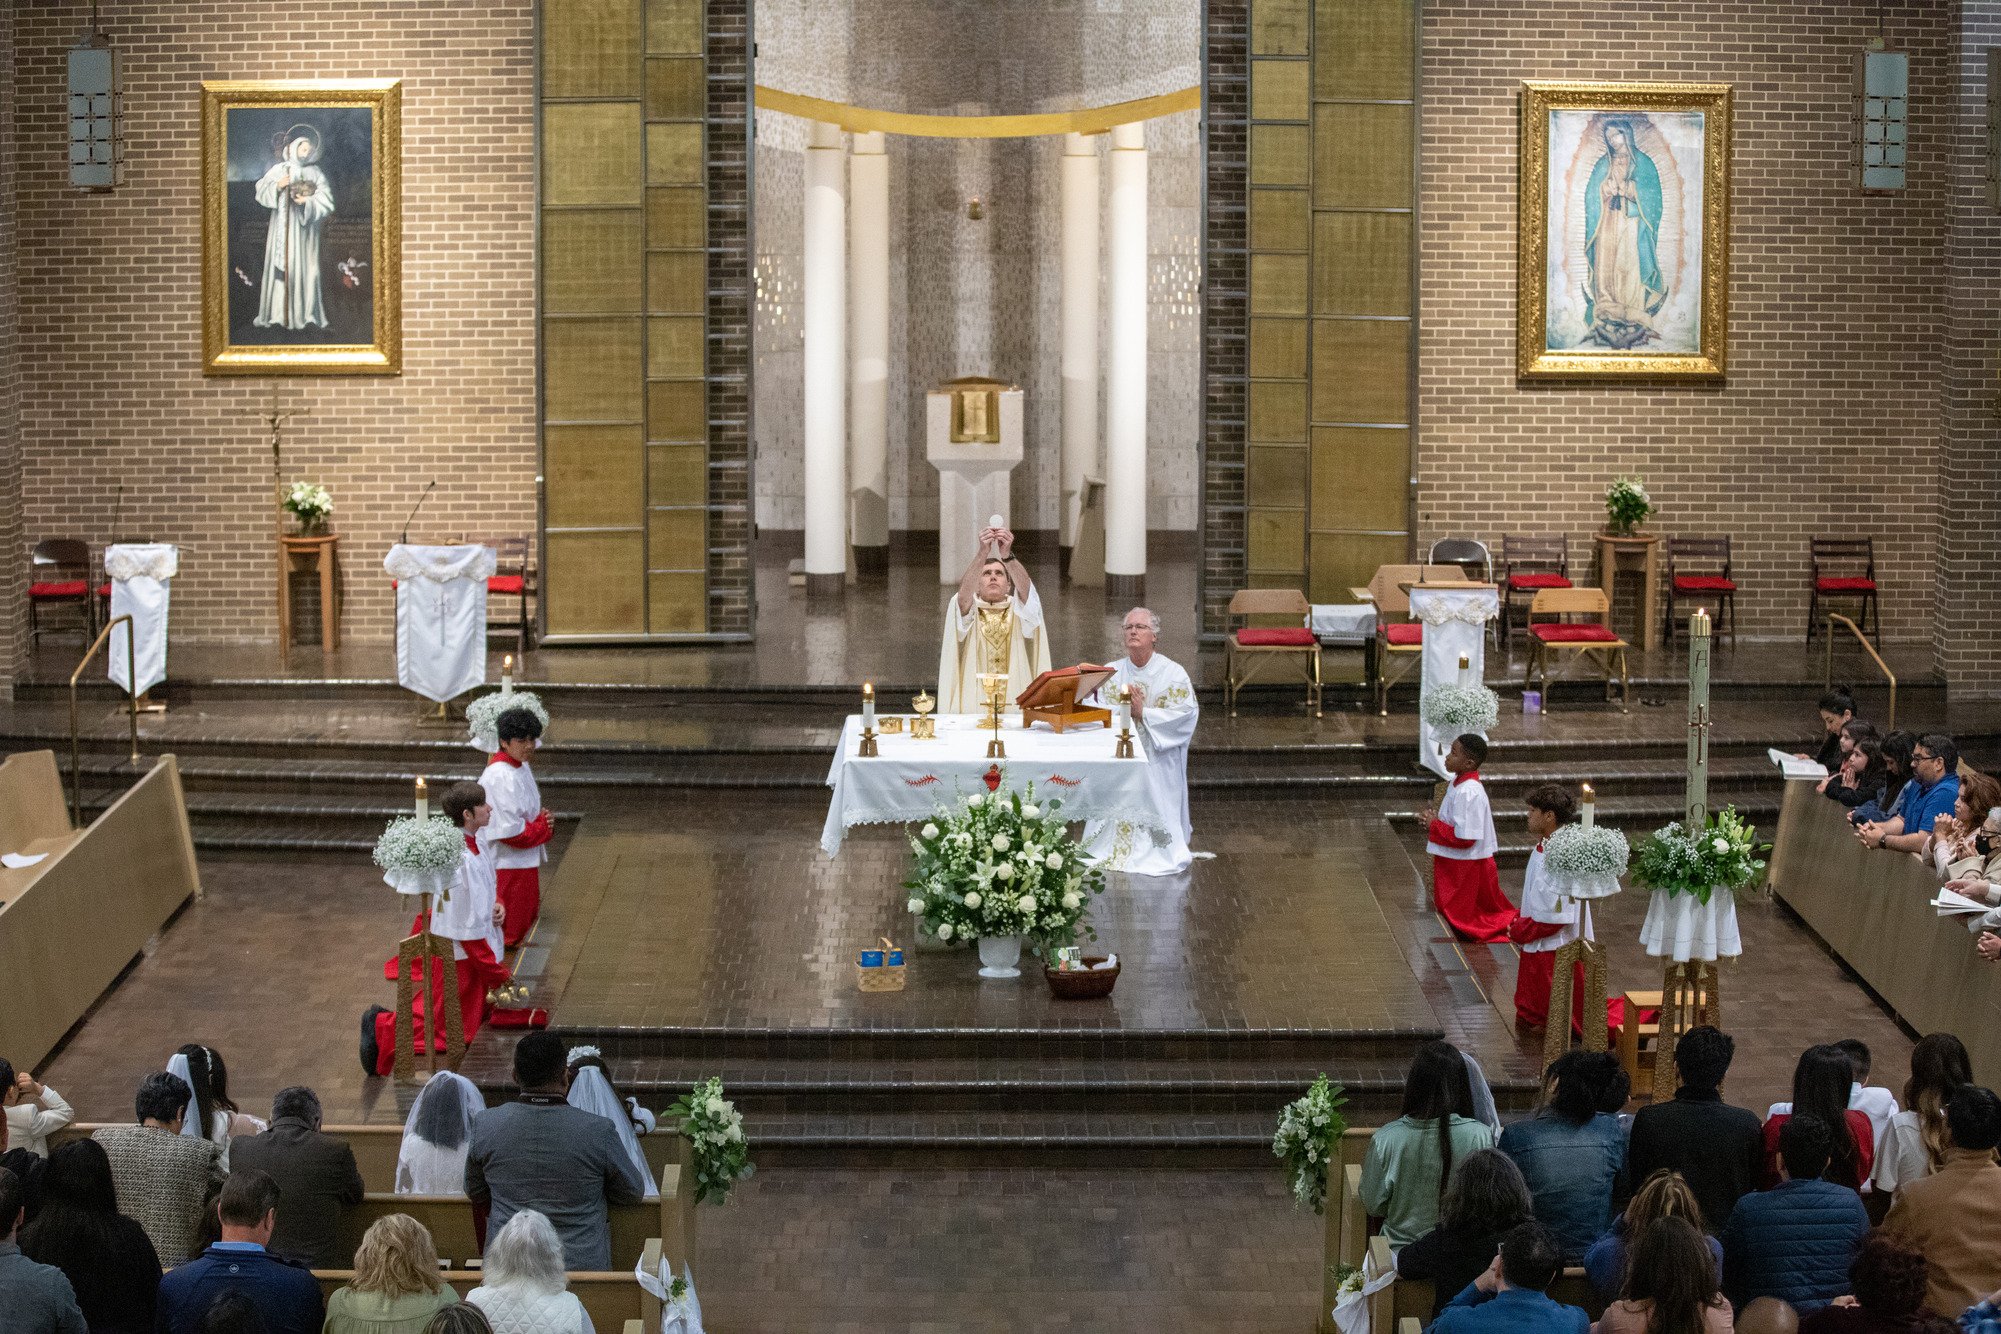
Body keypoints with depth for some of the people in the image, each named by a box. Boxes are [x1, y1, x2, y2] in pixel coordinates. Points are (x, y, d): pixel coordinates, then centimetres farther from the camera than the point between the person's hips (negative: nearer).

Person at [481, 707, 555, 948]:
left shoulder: (522, 768, 6)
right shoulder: (500, 777, -25)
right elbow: (508, 830, -26)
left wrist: (544, 822, -3)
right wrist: (543, 828, -13)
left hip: (526, 861, 10)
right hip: (506, 865, -10)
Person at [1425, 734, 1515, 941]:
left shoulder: (1468, 793, -27)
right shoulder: (1459, 784, 4)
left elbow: (1464, 838, -28)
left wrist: (1434, 825, -17)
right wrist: (1436, 820, 2)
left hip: (1466, 868, -10)